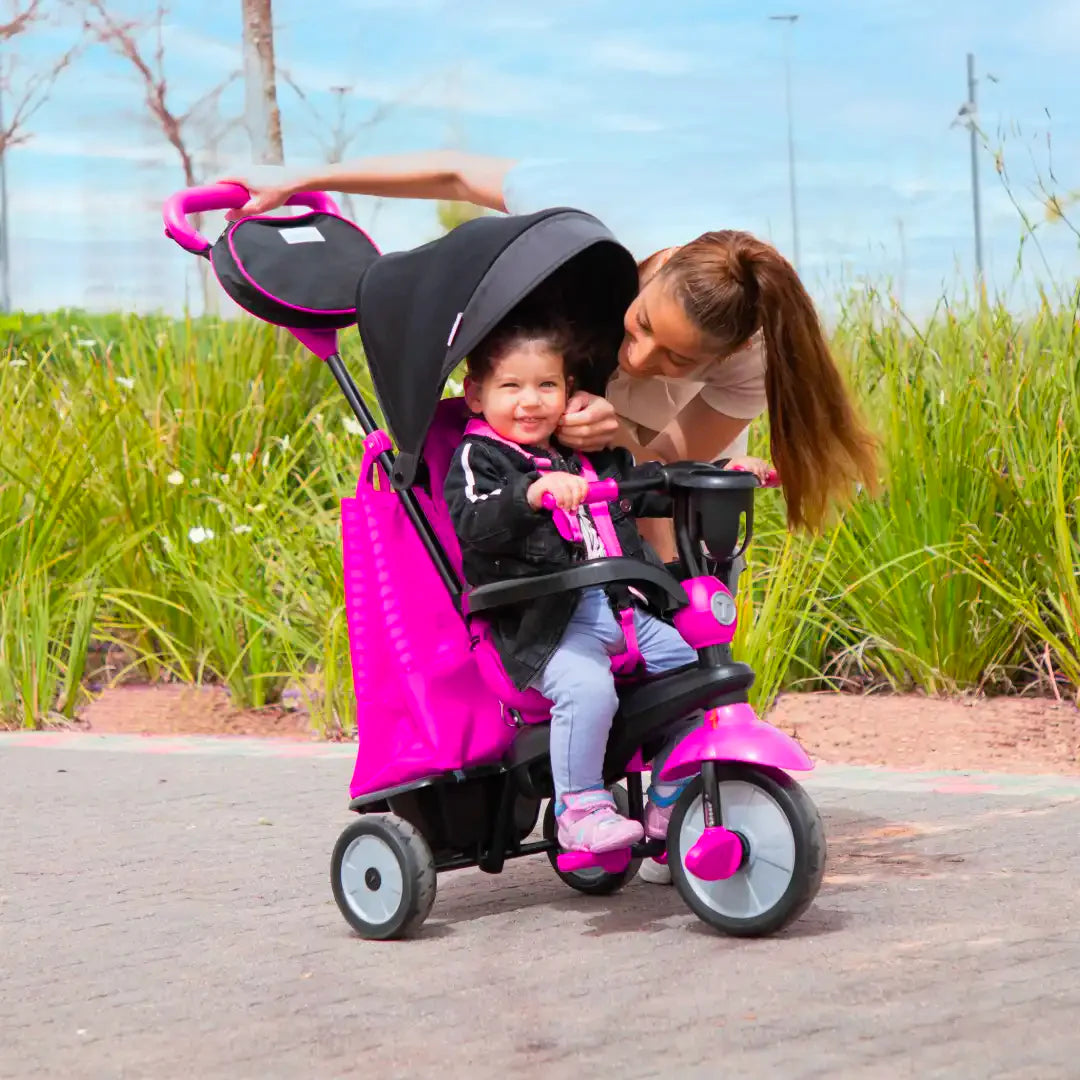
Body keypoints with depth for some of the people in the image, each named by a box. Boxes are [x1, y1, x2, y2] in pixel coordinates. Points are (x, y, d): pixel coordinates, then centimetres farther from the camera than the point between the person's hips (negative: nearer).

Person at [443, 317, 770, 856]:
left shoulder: (592, 455, 21)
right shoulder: (477, 458, 0)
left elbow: (653, 488, 31)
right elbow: (472, 523, -20)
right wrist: (533, 493, -37)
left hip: (626, 607, 7)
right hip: (546, 619, -7)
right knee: (588, 687, -33)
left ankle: (668, 802, 10)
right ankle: (580, 810, -14)